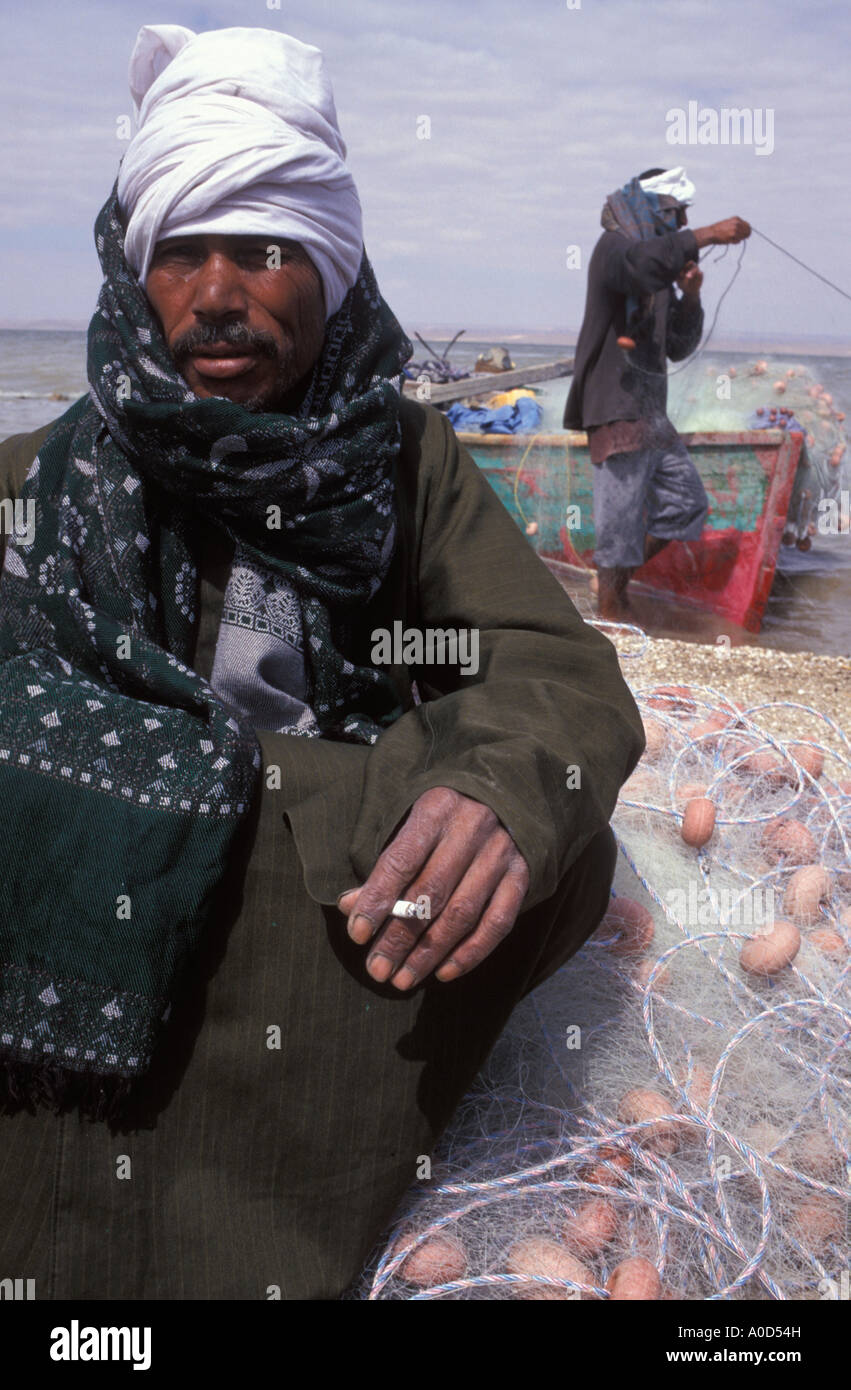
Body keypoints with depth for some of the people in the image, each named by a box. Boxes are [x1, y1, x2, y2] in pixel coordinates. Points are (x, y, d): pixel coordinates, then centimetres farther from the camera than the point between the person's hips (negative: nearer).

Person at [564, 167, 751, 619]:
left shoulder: (659, 280, 21)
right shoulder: (614, 247, -5)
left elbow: (678, 347, 21)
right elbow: (643, 264, -31)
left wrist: (690, 297, 6)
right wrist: (706, 236, -29)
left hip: (650, 410, 9)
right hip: (616, 408, -9)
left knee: (686, 502, 11)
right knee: (622, 512, -8)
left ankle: (616, 578, 21)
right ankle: (611, 609, 1)